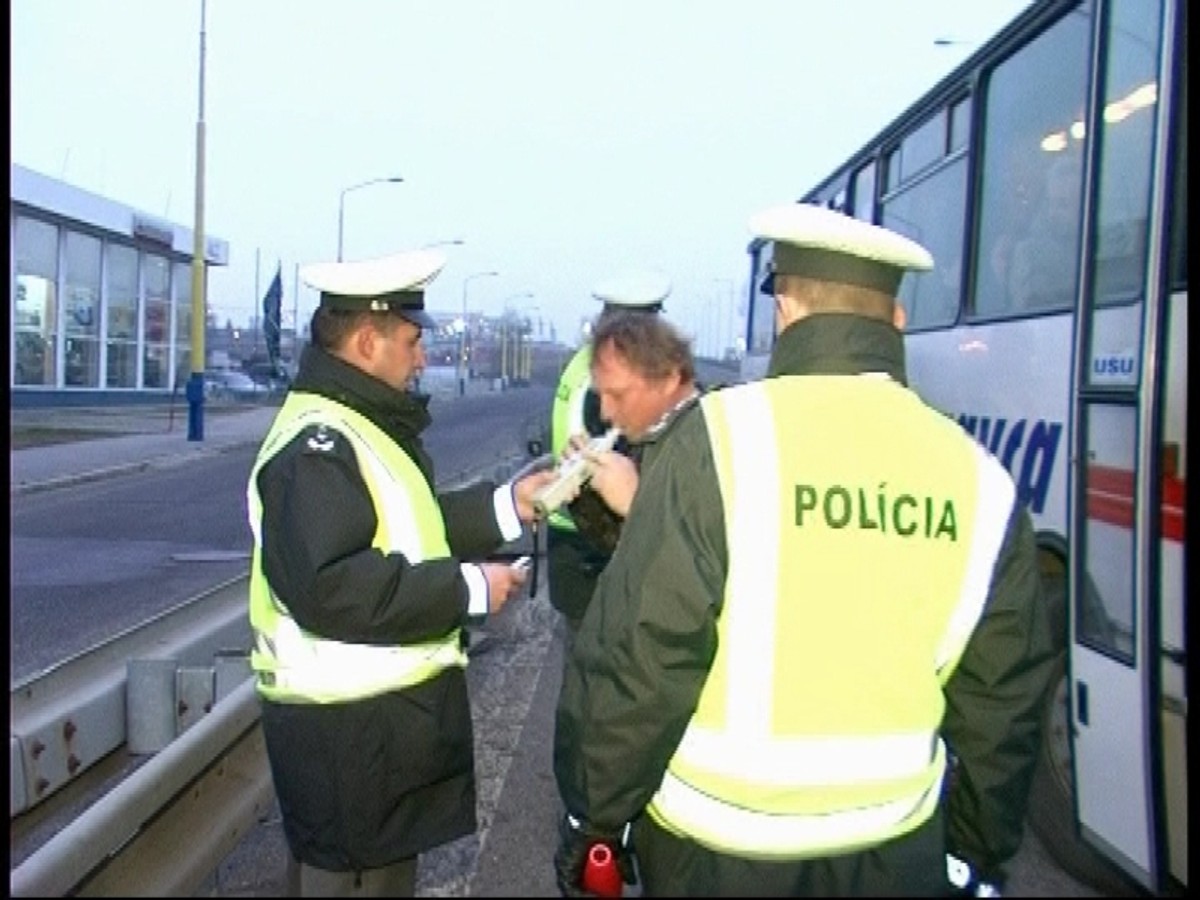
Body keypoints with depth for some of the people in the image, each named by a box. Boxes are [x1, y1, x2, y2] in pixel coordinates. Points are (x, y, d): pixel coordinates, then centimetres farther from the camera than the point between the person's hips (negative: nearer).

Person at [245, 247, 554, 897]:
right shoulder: (317, 445, -23)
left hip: (387, 707, 10)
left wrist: (505, 506, 6)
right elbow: (329, 586, -33)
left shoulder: (365, 424, 12)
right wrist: (466, 590, -27)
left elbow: (409, 529, 17)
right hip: (344, 724, -10)